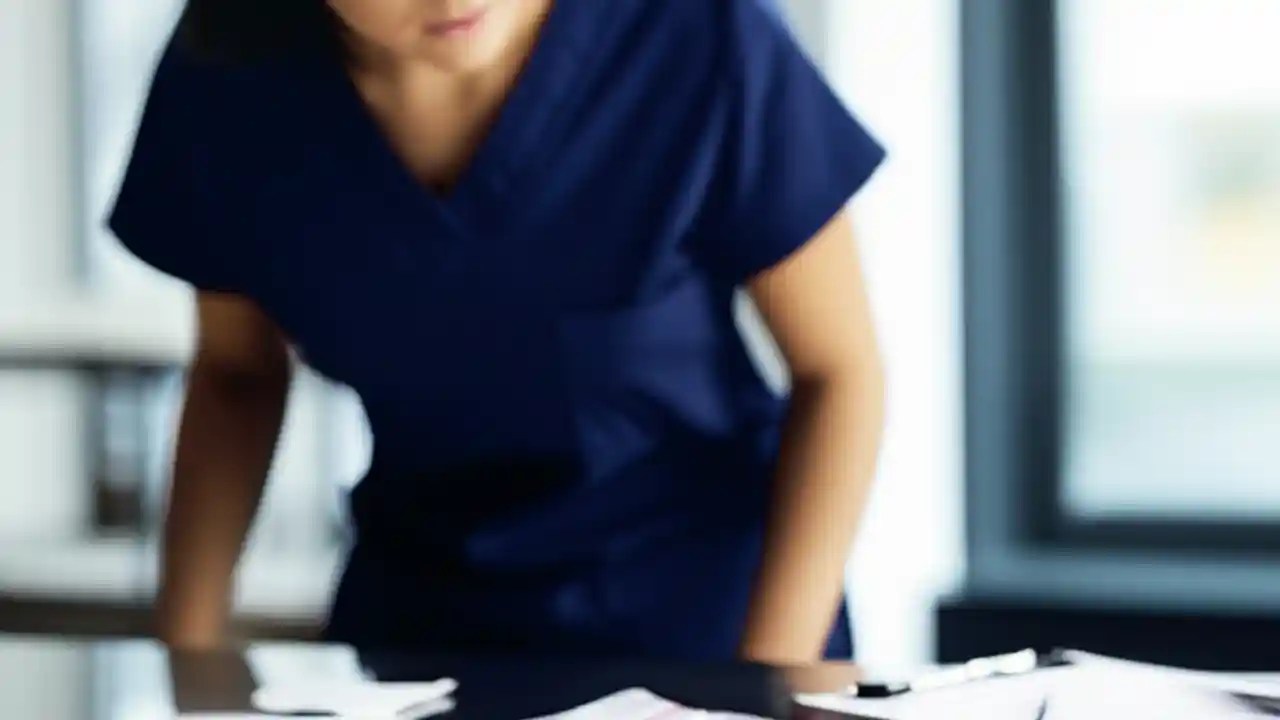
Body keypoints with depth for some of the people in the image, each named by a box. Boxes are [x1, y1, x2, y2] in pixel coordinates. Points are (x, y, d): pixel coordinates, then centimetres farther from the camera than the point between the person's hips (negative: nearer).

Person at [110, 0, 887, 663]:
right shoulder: (229, 76, -17)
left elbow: (839, 367, -12)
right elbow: (238, 370, 1)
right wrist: (189, 665, -7)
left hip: (699, 613, -2)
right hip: (415, 614, 2)